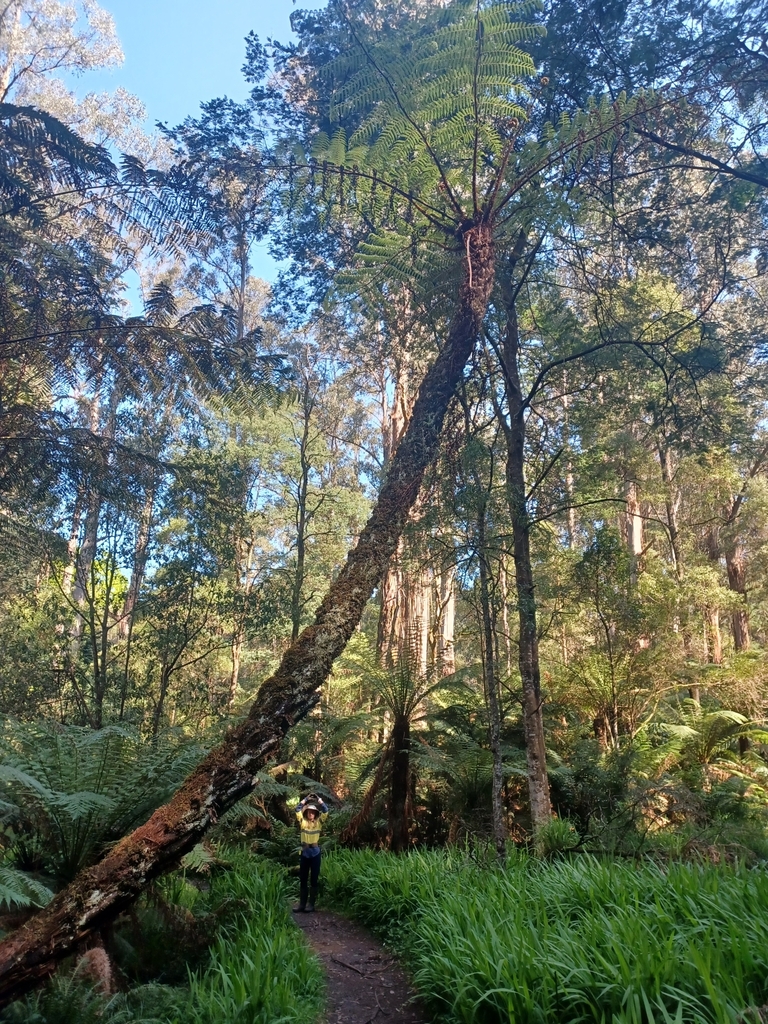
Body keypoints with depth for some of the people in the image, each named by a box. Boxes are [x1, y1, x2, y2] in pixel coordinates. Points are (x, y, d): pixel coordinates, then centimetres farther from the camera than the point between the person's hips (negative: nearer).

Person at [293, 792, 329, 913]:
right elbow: (298, 809, 0)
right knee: (303, 879, 7)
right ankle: (302, 903, 13)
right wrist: (306, 798, 0)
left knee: (314, 879, 4)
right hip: (304, 853, 1)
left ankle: (311, 903, 10)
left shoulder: (319, 822, 3)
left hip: (315, 853, -1)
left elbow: (325, 811, -6)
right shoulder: (302, 822, 5)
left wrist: (318, 799, -4)